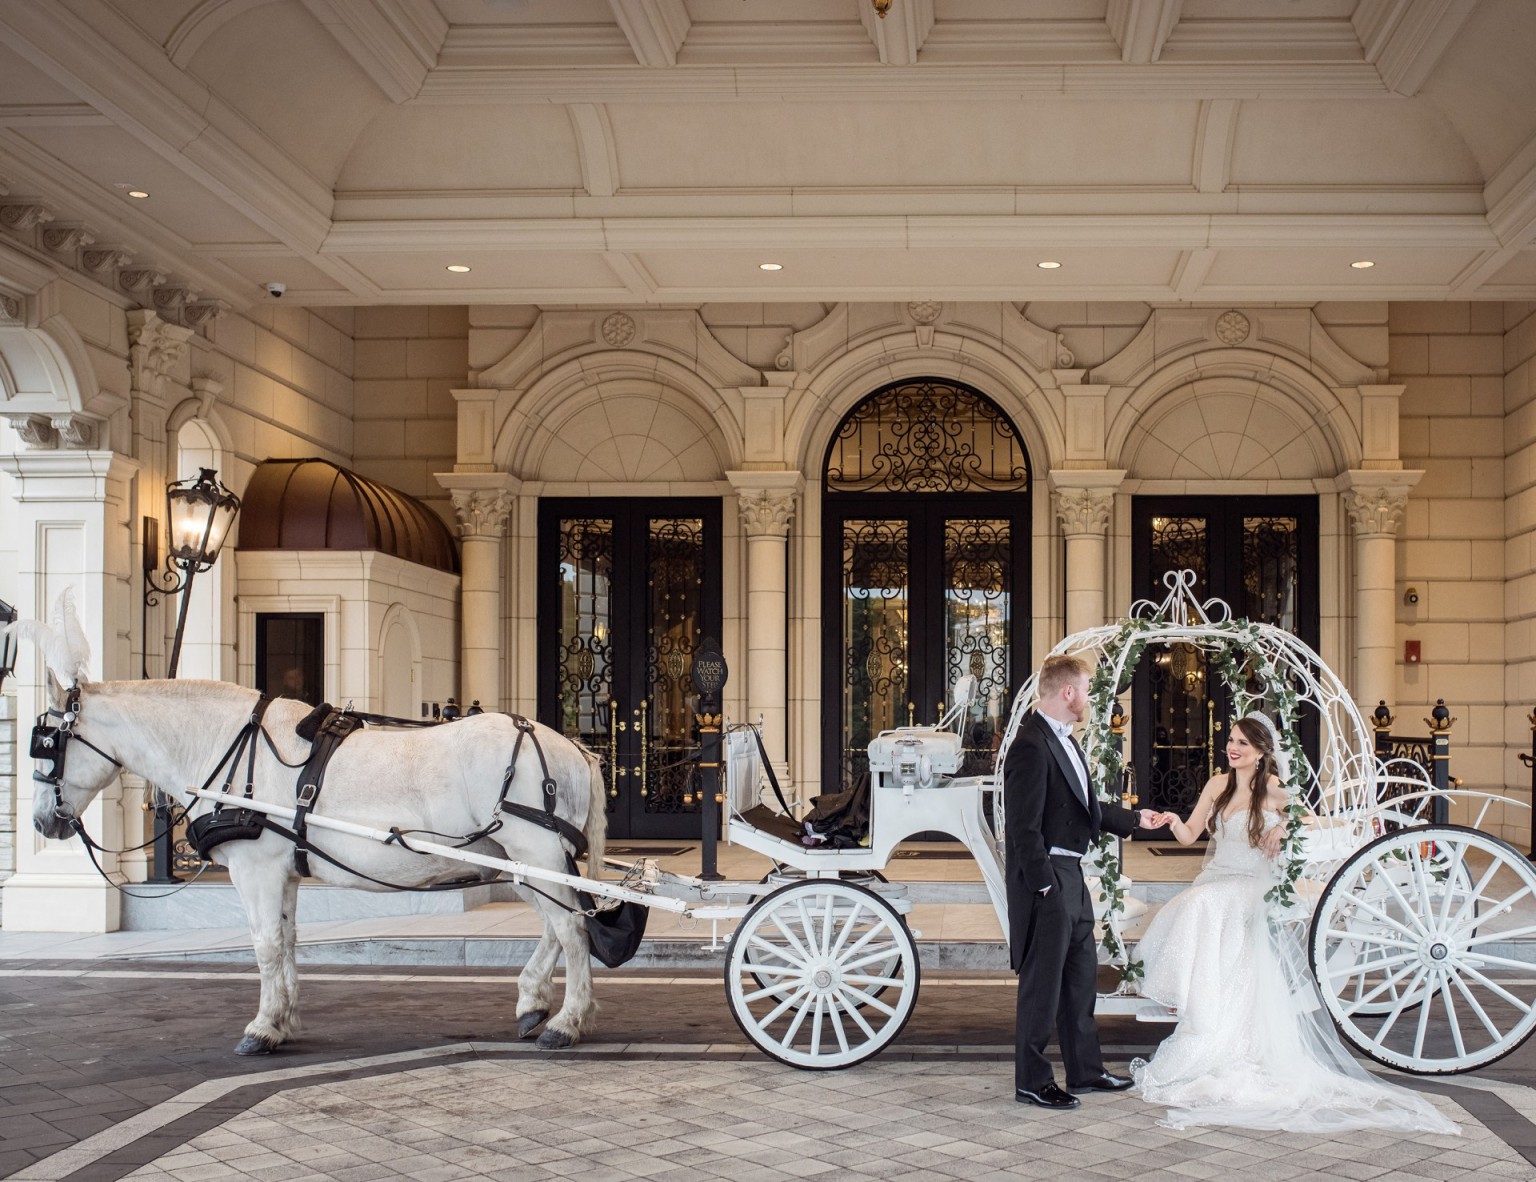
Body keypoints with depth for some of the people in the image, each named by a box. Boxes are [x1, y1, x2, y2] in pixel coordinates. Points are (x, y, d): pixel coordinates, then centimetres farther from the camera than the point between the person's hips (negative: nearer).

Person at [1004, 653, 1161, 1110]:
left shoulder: (1065, 741, 13)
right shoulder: (1031, 746, -19)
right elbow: (1024, 826, -21)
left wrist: (1133, 818, 27)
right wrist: (1043, 884, -20)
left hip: (1072, 877, 10)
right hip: (1047, 881, -10)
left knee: (1081, 977, 18)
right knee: (1042, 984, 0)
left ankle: (1085, 1070, 30)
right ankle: (1031, 1082, 10)